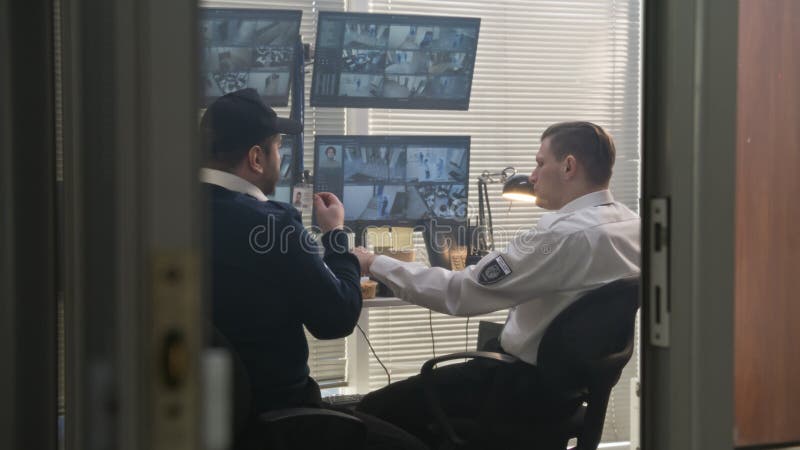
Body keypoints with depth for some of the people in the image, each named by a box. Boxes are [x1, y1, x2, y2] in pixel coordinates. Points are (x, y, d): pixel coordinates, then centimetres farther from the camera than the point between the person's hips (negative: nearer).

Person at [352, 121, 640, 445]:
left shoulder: (565, 234, -27)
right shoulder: (630, 223, 0)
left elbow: (461, 292, -24)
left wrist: (374, 265, -14)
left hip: (527, 386, -10)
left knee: (375, 410, -2)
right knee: (422, 384, 27)